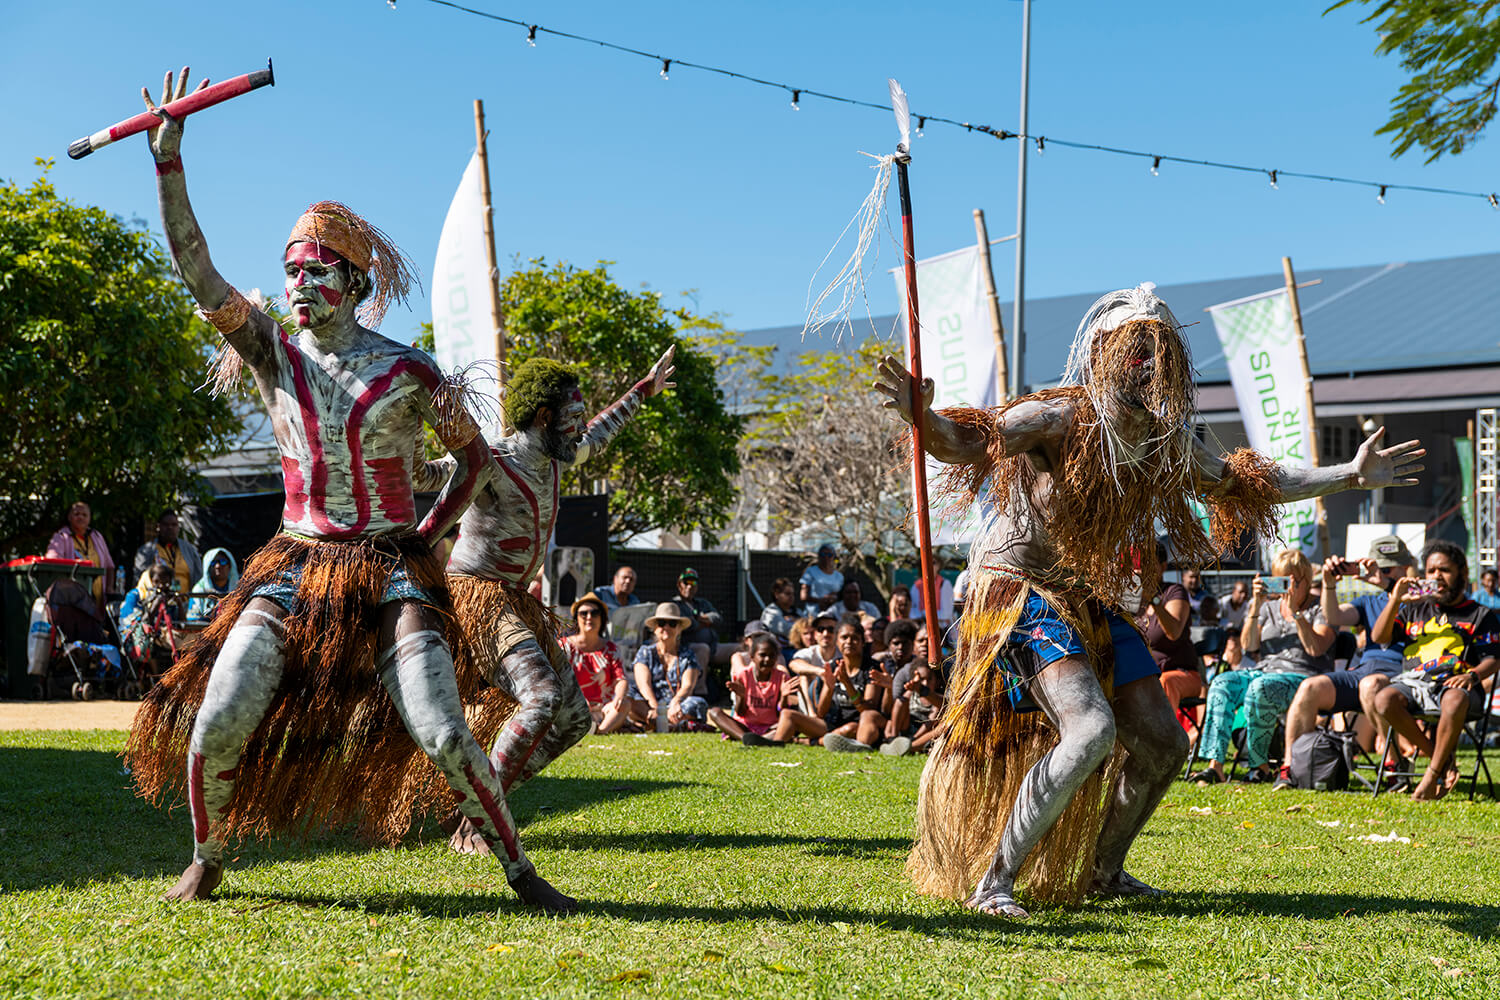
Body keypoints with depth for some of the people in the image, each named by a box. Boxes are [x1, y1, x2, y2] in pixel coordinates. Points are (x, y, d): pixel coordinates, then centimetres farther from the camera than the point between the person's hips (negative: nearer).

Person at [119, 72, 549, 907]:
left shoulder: (408, 372, -2)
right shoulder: (273, 352, 4)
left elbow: (475, 454, 10)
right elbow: (194, 265, -6)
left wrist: (432, 530, -2)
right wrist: (168, 156, -14)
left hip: (391, 573, -2)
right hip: (296, 565, 3)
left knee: (442, 736, -15)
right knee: (215, 724, -9)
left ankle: (520, 872, 2)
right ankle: (207, 861, 19)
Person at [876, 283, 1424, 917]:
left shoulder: (1167, 441, 3)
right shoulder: (1059, 418, -19)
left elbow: (1249, 484, 18)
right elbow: (964, 443, -32)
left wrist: (1352, 475, 17)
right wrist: (920, 415, -55)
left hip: (1094, 602, 8)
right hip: (1022, 591, -8)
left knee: (1163, 744, 9)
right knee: (1091, 731, -27)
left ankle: (1103, 872, 32)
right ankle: (992, 882, -17)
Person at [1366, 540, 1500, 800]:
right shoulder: (1415, 609, 24)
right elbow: (1378, 637, 13)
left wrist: (1472, 675, -15)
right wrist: (1395, 600, 2)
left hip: (1453, 683, -3)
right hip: (1414, 681, 3)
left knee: (1454, 701, -41)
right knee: (1382, 700, -32)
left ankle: (1434, 772, -28)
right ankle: (1440, 756, -17)